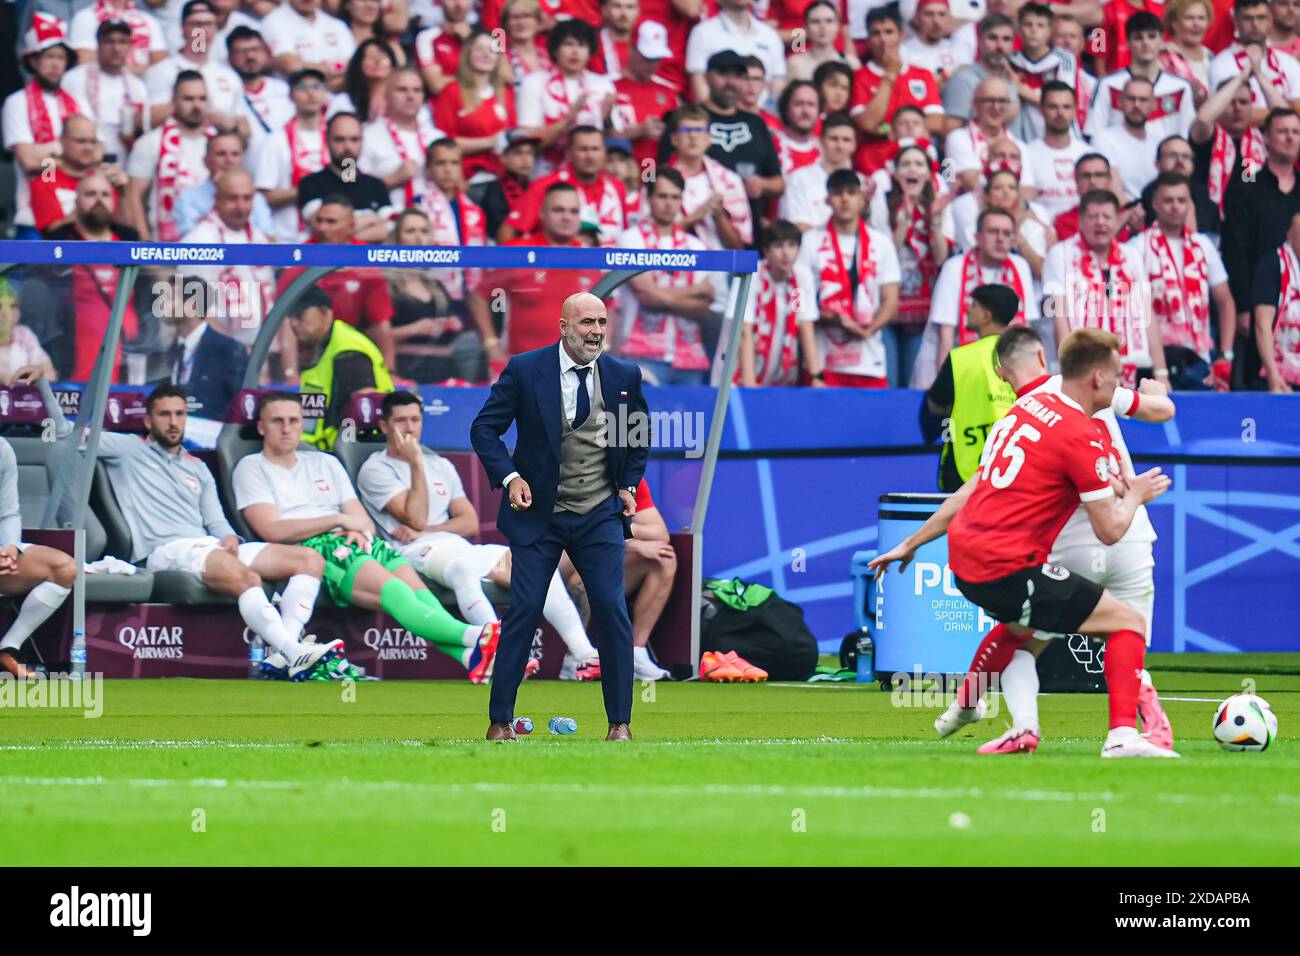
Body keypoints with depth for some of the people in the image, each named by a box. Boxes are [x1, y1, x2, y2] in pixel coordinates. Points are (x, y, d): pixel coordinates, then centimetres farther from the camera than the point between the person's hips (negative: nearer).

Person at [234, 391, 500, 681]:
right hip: (310, 549, -6)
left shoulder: (325, 464, 29)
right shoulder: (252, 468, 13)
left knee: (415, 586, -26)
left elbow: (365, 522, 23)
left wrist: (360, 530, -4)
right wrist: (340, 520, -3)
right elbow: (272, 530, -3)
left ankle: (472, 657, -49)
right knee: (392, 591, -32)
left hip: (356, 546, 6)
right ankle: (474, 636, -53)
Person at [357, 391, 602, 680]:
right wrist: (416, 462, -8)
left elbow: (470, 523, 14)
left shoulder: (440, 466, 25)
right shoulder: (375, 470, 5)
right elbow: (416, 518, -8)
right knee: (463, 566, -41)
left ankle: (583, 655, -25)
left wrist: (424, 531, -3)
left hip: (457, 546, 6)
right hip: (415, 554, -6)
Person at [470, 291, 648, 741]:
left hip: (600, 517, 2)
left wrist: (628, 484, 7)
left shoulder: (624, 376, 3)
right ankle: (500, 720, 5)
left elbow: (640, 434, 19)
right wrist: (510, 477, -14)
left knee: (613, 613, -6)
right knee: (523, 611, -4)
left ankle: (620, 722, 3)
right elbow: (484, 428, -1)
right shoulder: (525, 370, -6)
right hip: (539, 514, -2)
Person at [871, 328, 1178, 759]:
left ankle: (963, 707, 52)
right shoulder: (1083, 437, -11)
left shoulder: (1029, 406, 13)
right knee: (1129, 623, -4)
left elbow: (967, 494, 19)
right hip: (1007, 569, -9)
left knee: (1023, 623, 40)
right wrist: (1135, 496, 11)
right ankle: (1123, 735, -19)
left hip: (963, 560, 9)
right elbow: (1110, 530, -9)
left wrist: (910, 544, 25)